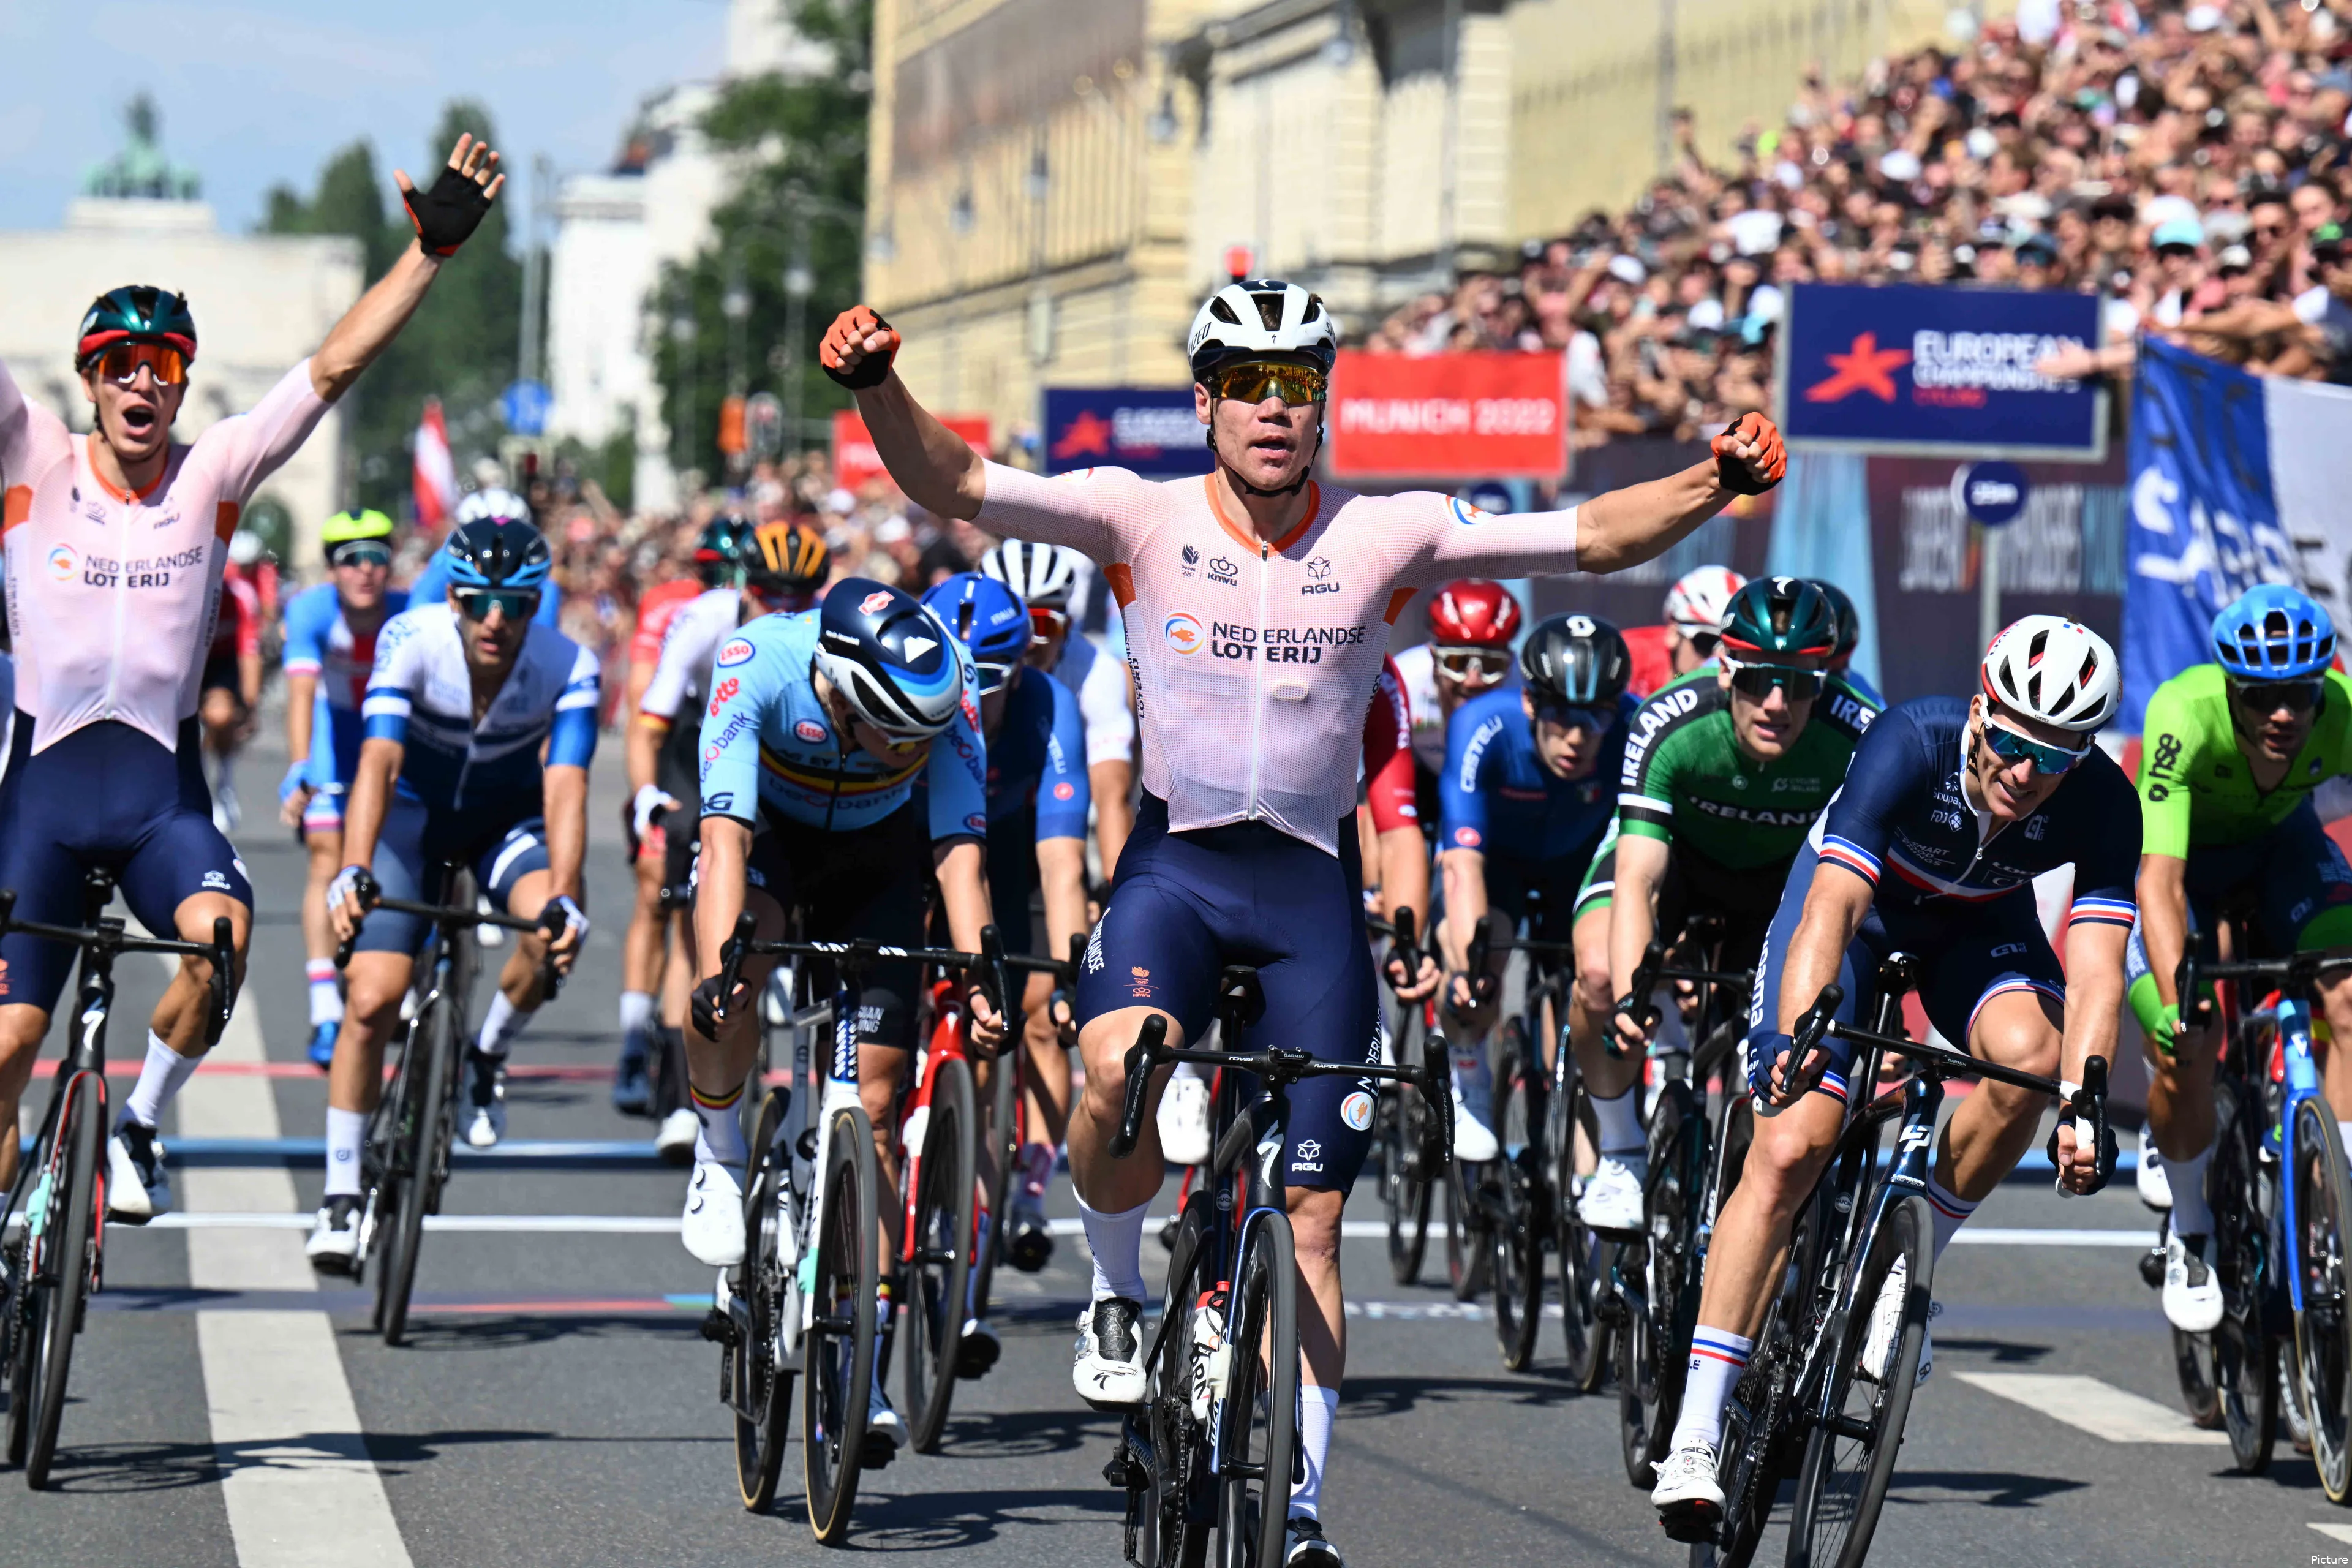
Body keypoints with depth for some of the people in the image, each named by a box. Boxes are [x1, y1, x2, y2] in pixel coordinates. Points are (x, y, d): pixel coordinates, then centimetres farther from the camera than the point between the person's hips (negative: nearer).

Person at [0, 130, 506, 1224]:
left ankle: (139, 1126, -5)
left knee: (222, 933, -29)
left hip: (164, 788, 1)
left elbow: (335, 366, -4)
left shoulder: (213, 474, 1)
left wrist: (434, 249, -13)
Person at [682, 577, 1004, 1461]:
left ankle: (862, 1364, -1)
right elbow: (726, 831, -41)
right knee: (734, 977, -36)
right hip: (770, 831, -1)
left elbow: (959, 850, -32)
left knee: (874, 1101, -7)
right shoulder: (759, 667, -35)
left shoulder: (946, 694, -30)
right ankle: (720, 1155, -9)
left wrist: (977, 980, -46)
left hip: (876, 857, 1)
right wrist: (717, 968, -54)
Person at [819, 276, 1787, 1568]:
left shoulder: (1385, 536, -4)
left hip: (1312, 881, 1)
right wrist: (876, 389, -31)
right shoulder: (1146, 518, -5)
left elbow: (1590, 538, -6)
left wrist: (1713, 485, -22)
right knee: (1116, 1067, -32)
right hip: (1174, 864, -1)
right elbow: (952, 484, -13)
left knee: (1310, 1218, 1)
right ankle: (1116, 1293, -4)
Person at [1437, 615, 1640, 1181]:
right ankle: (1467, 1085, 2)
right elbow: (1463, 864, -43)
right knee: (1477, 963, -29)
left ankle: (1618, 1160, 4)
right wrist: (1468, 966, -58)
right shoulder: (1482, 728, -37)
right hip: (1495, 852, -1)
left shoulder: (1633, 730, -34)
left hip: (1579, 858, 1)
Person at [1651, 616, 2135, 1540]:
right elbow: (1830, 909, -43)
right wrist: (1800, 1035, -60)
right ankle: (1695, 1436, -16)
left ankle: (1907, 1262, -6)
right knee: (1789, 1147, -17)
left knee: (2029, 1052, -31)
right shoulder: (1912, 744, -35)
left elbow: (2095, 970, -32)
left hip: (1982, 925, 3)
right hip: (1863, 897, -2)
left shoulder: (2102, 805, -28)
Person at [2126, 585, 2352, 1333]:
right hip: (2184, 852, -2)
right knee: (2184, 1052, -17)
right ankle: (2190, 1236, 10)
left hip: (2282, 841, 2)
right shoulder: (2184, 717, -39)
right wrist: (2175, 1002, -56)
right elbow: (2160, 878, -43)